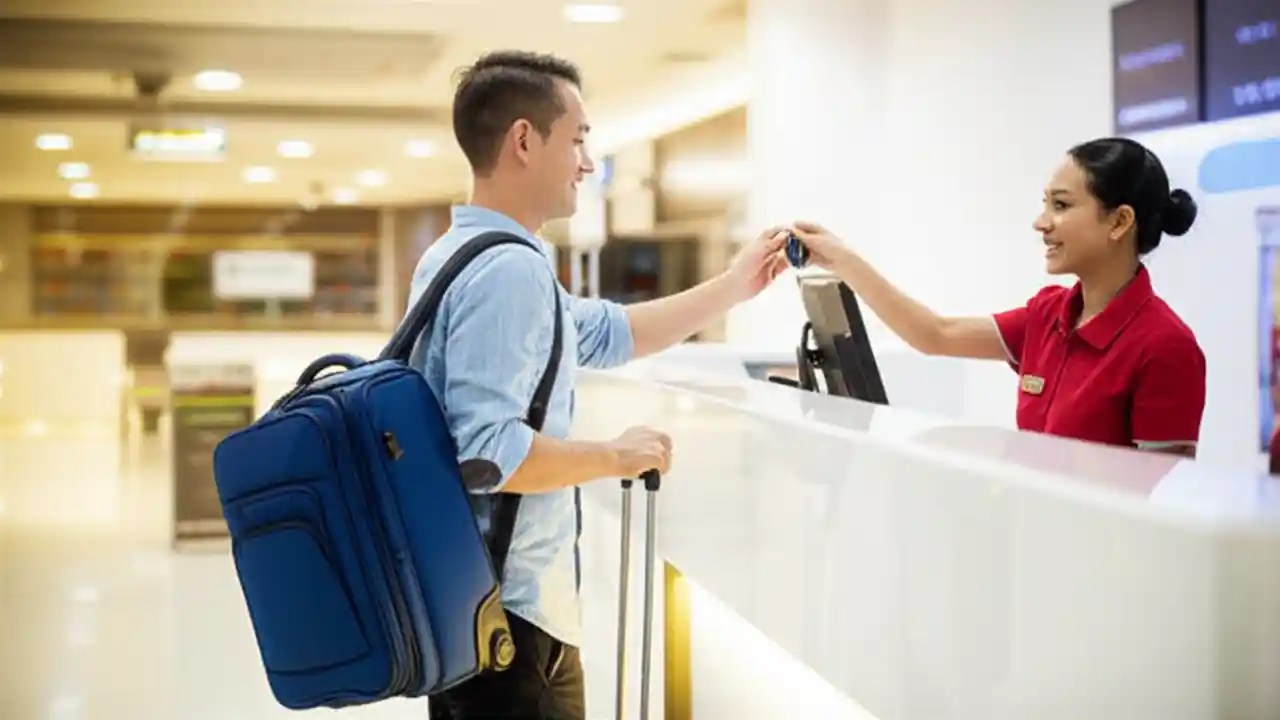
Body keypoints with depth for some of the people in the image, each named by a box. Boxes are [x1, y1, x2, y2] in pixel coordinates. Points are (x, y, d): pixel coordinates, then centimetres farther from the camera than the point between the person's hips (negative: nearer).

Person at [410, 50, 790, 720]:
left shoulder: (460, 253, 12)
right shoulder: (508, 268, -21)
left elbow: (608, 332, 20)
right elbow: (489, 452, -29)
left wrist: (734, 286, 22)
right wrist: (617, 456, -15)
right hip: (507, 611, -10)